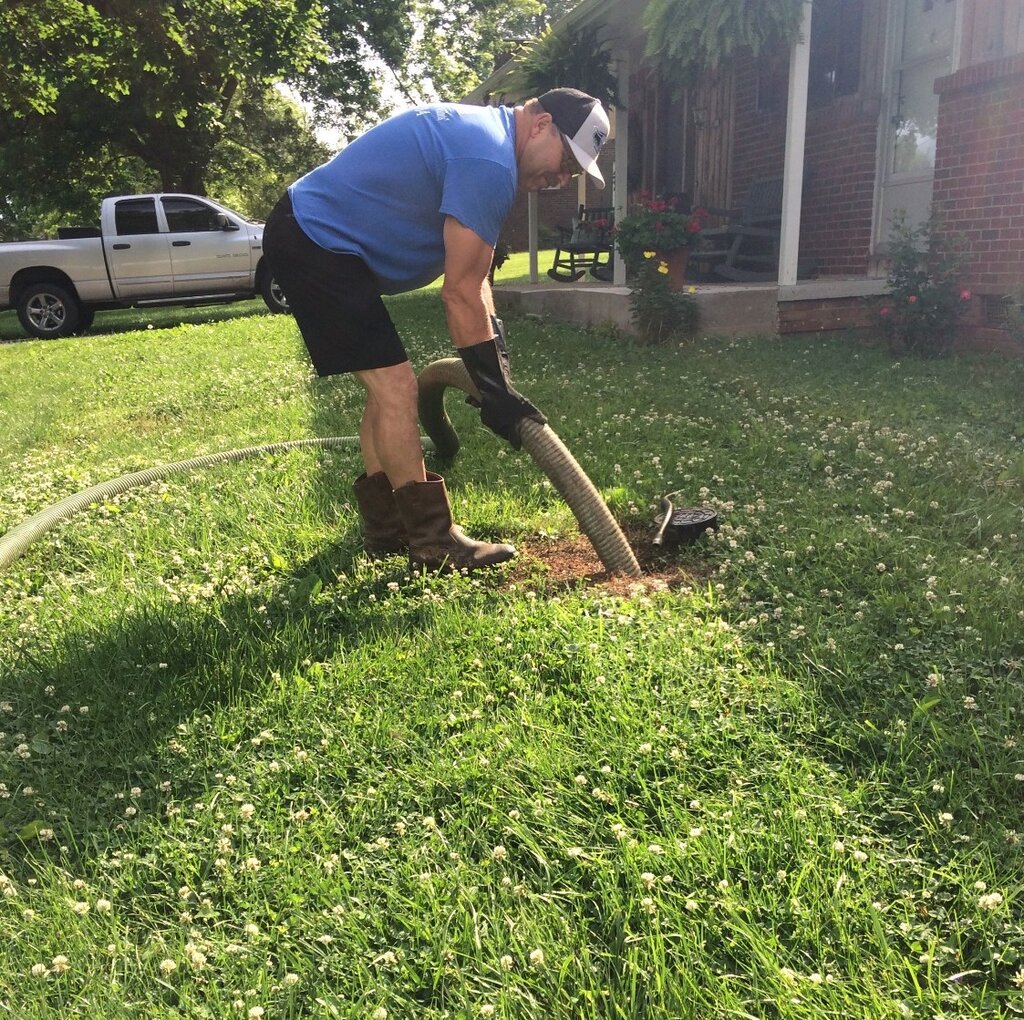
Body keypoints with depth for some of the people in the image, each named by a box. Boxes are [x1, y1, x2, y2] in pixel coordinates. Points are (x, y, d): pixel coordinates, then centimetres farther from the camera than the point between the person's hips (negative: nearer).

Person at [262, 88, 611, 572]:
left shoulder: (481, 130, 13)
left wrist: (494, 351, 7)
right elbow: (460, 293, -19)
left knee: (386, 387, 12)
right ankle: (432, 545, -5)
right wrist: (496, 391, -13)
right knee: (395, 386, -12)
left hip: (309, 237, 11)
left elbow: (472, 274, 13)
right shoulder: (490, 163, -20)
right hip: (319, 245, -11)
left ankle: (386, 530, 19)